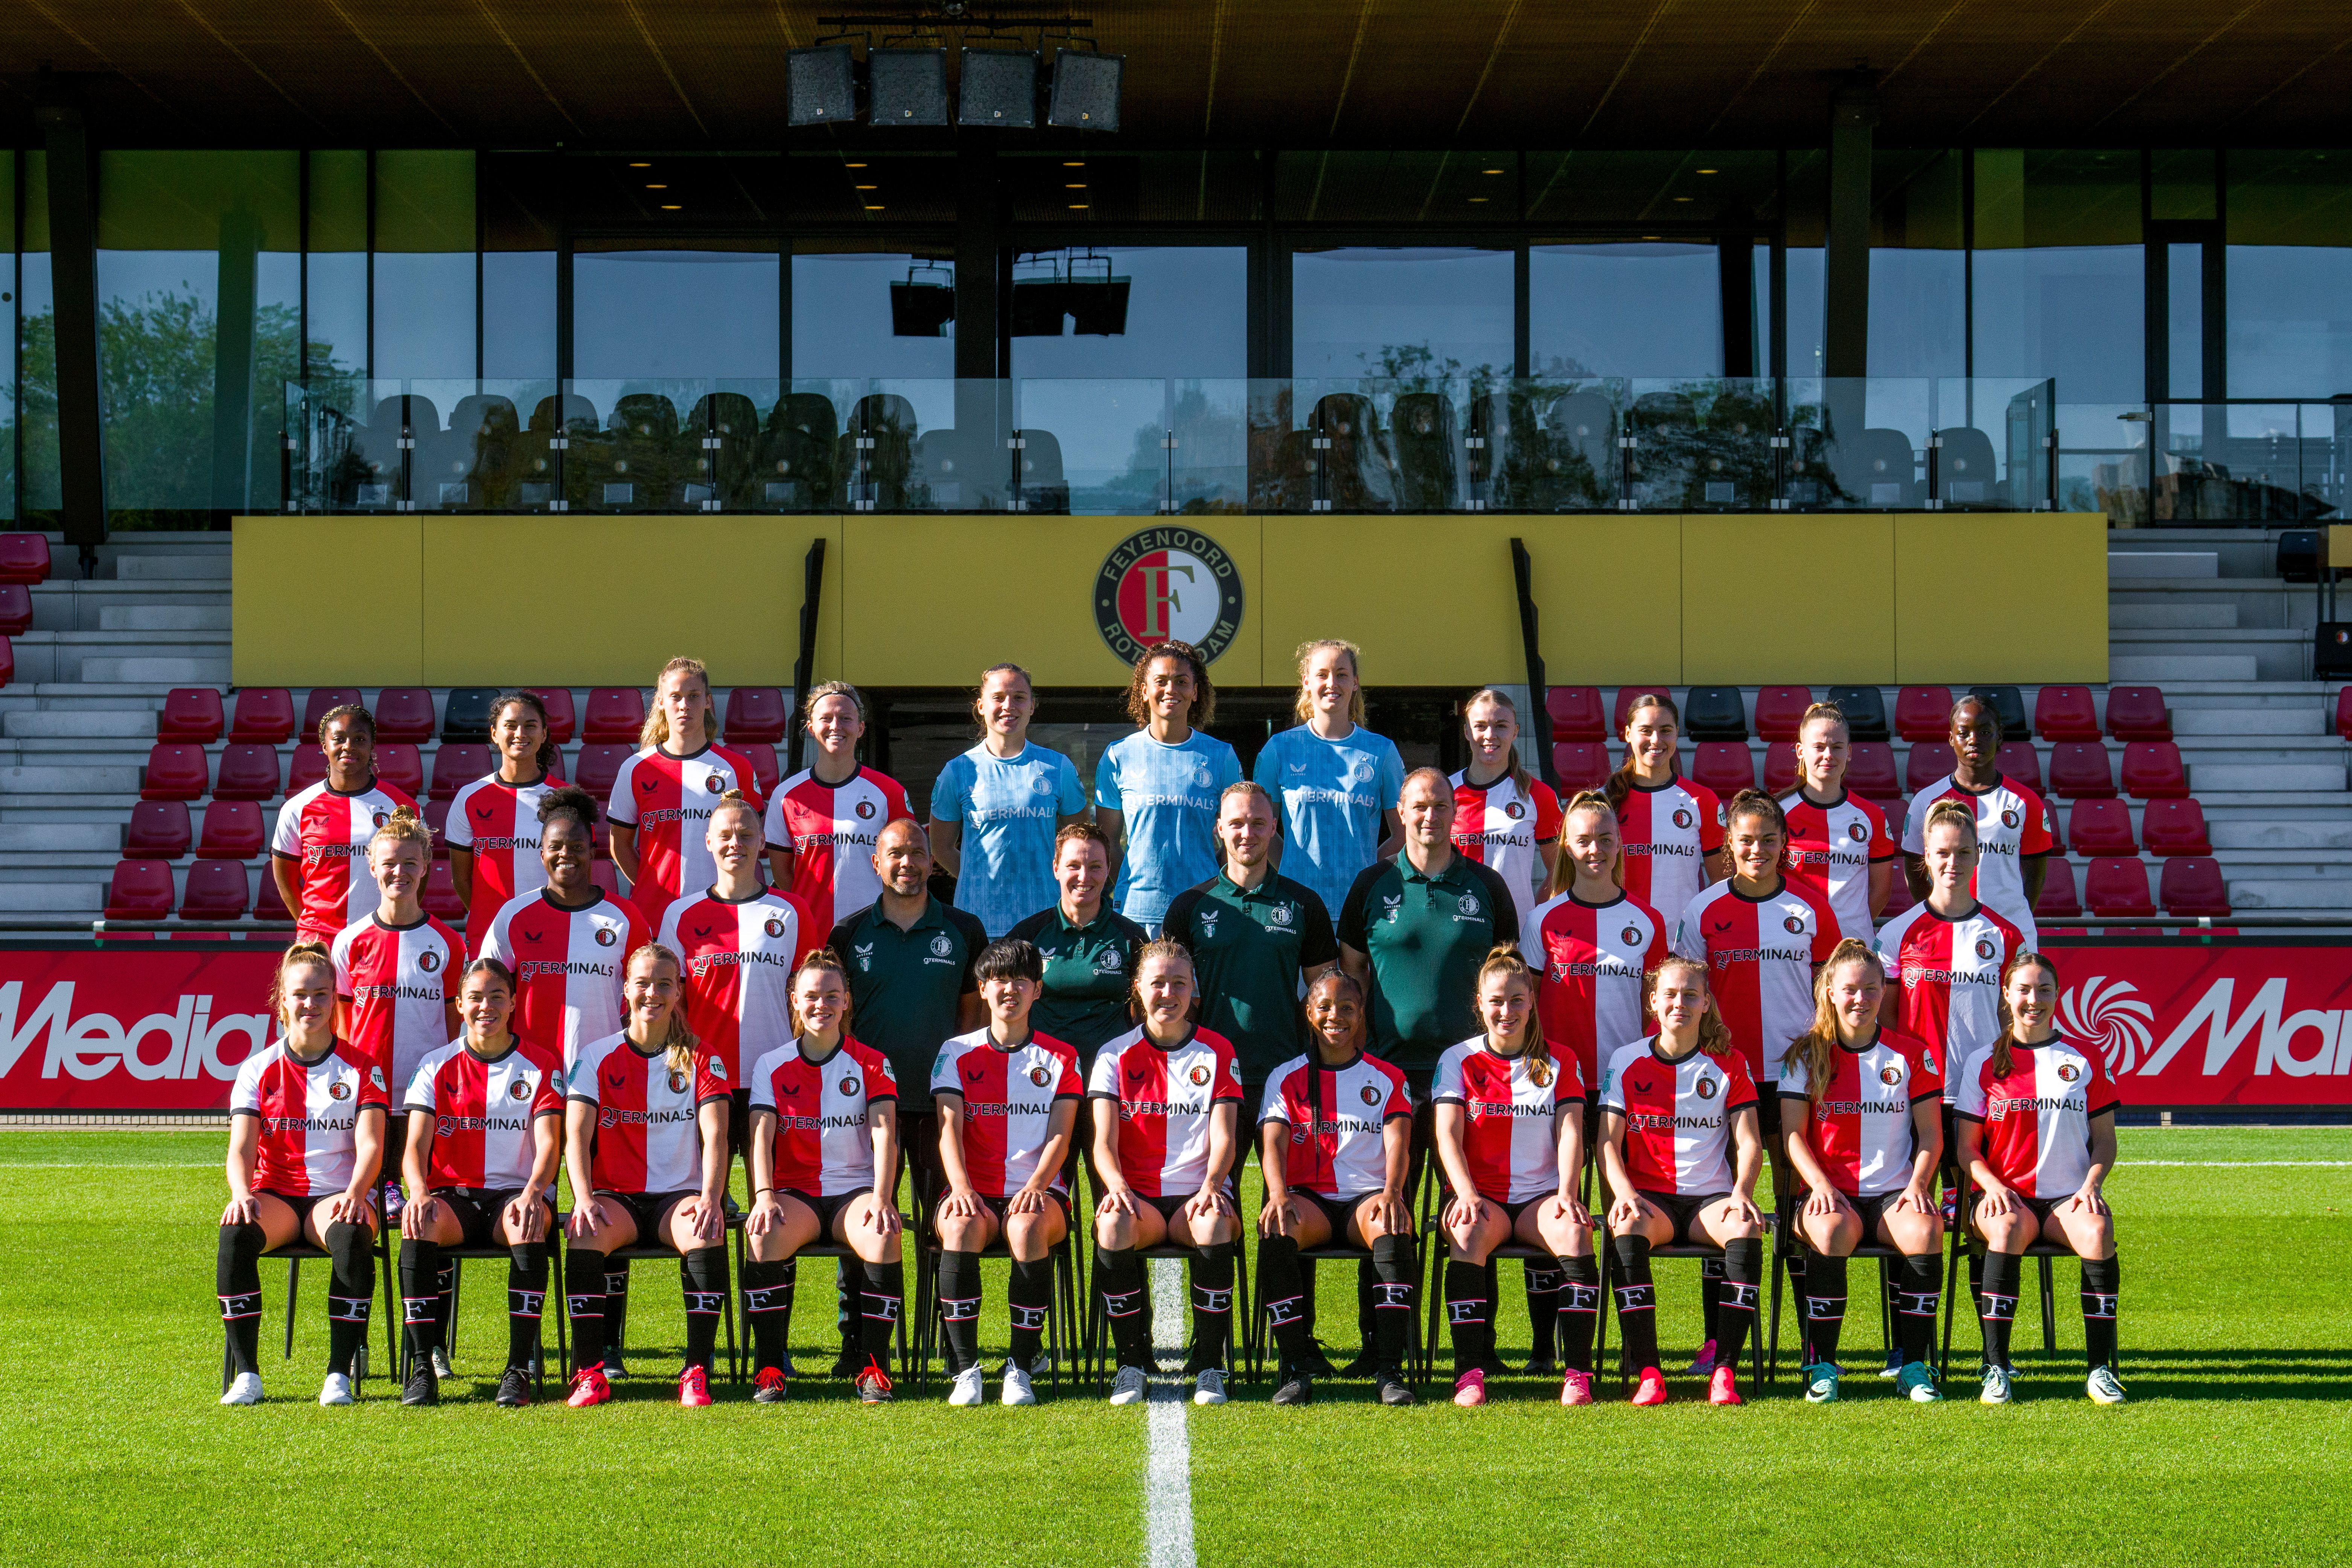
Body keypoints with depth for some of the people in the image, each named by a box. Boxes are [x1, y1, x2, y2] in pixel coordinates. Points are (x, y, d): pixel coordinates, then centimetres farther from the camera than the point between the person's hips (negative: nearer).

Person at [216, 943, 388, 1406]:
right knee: (236, 1233, -34)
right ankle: (246, 1374, -27)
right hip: (276, 1195, 1)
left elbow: (370, 1144, -6)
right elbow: (241, 1147, -2)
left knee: (352, 1235, -38)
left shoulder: (361, 1069, 6)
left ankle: (339, 1374, -30)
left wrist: (354, 1194, -27)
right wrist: (242, 1194, -24)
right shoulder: (258, 1069, 8)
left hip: (337, 1196, -1)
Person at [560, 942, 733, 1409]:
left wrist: (710, 1198, -23)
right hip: (616, 1195, 0)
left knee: (706, 1233, -35)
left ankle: (697, 1371, -30)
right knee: (585, 1233, -34)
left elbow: (715, 1136, -5)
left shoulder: (700, 1060, 6)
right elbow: (577, 1134, -4)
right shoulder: (596, 1057, 6)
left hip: (681, 1194, 0)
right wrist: (583, 1198, -22)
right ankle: (590, 1373, -30)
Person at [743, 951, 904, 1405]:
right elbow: (761, 1136, -3)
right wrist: (764, 1195, -21)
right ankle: (769, 1368, -26)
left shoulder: (871, 1063, 7)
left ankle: (874, 1367, -24)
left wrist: (881, 1198, -21)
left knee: (883, 1235, -34)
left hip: (855, 1189, 0)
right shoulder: (772, 1066, 9)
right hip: (796, 1192, 1)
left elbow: (884, 1134, -5)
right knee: (765, 1232, -33)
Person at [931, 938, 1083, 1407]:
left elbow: (1059, 1136, 2)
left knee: (1027, 1227, -37)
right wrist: (961, 1186, -19)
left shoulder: (1060, 1058, 13)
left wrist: (1036, 1185, -18)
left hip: (1037, 1191, 0)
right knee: (961, 1227, -35)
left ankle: (1021, 1368, -29)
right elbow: (949, 1129, 1)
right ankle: (965, 1369, -31)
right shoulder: (957, 1053, 13)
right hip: (974, 1190, 1)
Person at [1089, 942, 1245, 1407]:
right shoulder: (1116, 1056, 9)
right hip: (1138, 1195, 0)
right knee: (1113, 1225, -36)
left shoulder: (1217, 1052, 9)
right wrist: (1117, 1186, -22)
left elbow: (1224, 1138, 1)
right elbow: (1103, 1142, 0)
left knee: (1216, 1227, -37)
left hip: (1197, 1196, 0)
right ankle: (1130, 1363, -21)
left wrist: (1210, 1188, -20)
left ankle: (1209, 1365, -23)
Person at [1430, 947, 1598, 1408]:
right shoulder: (1458, 1060, 9)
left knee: (1575, 1232, -33)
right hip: (1481, 1193, -1)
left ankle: (1578, 1372, -34)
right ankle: (1469, 1372, -39)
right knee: (1468, 1234, -36)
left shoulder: (1559, 1063, 12)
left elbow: (1570, 1132, 2)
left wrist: (1567, 1194, -16)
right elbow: (1448, 1135, -2)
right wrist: (1466, 1195, -19)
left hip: (1541, 1194, 1)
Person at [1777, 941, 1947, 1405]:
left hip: (1894, 1191, 1)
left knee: (1925, 1232, -33)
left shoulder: (1912, 1054, 9)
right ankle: (1822, 1366, -25)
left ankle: (1913, 1365, -21)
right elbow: (1793, 1133, 3)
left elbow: (1930, 1132, 9)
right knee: (1831, 1233, -37)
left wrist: (1918, 1184, -9)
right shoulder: (1808, 1055, 7)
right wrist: (1820, 1184, -14)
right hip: (1831, 1190, -1)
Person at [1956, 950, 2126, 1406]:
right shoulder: (1984, 1065, 10)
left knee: (2097, 1233, -34)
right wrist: (1993, 1186, -11)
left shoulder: (2086, 1059, 12)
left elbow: (2104, 1141, 11)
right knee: (2007, 1228, -37)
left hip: (2069, 1195, 1)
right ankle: (1996, 1368, -33)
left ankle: (2101, 1369, -27)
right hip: (2005, 1193, -1)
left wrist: (2091, 1185, -9)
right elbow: (1967, 1147, 8)